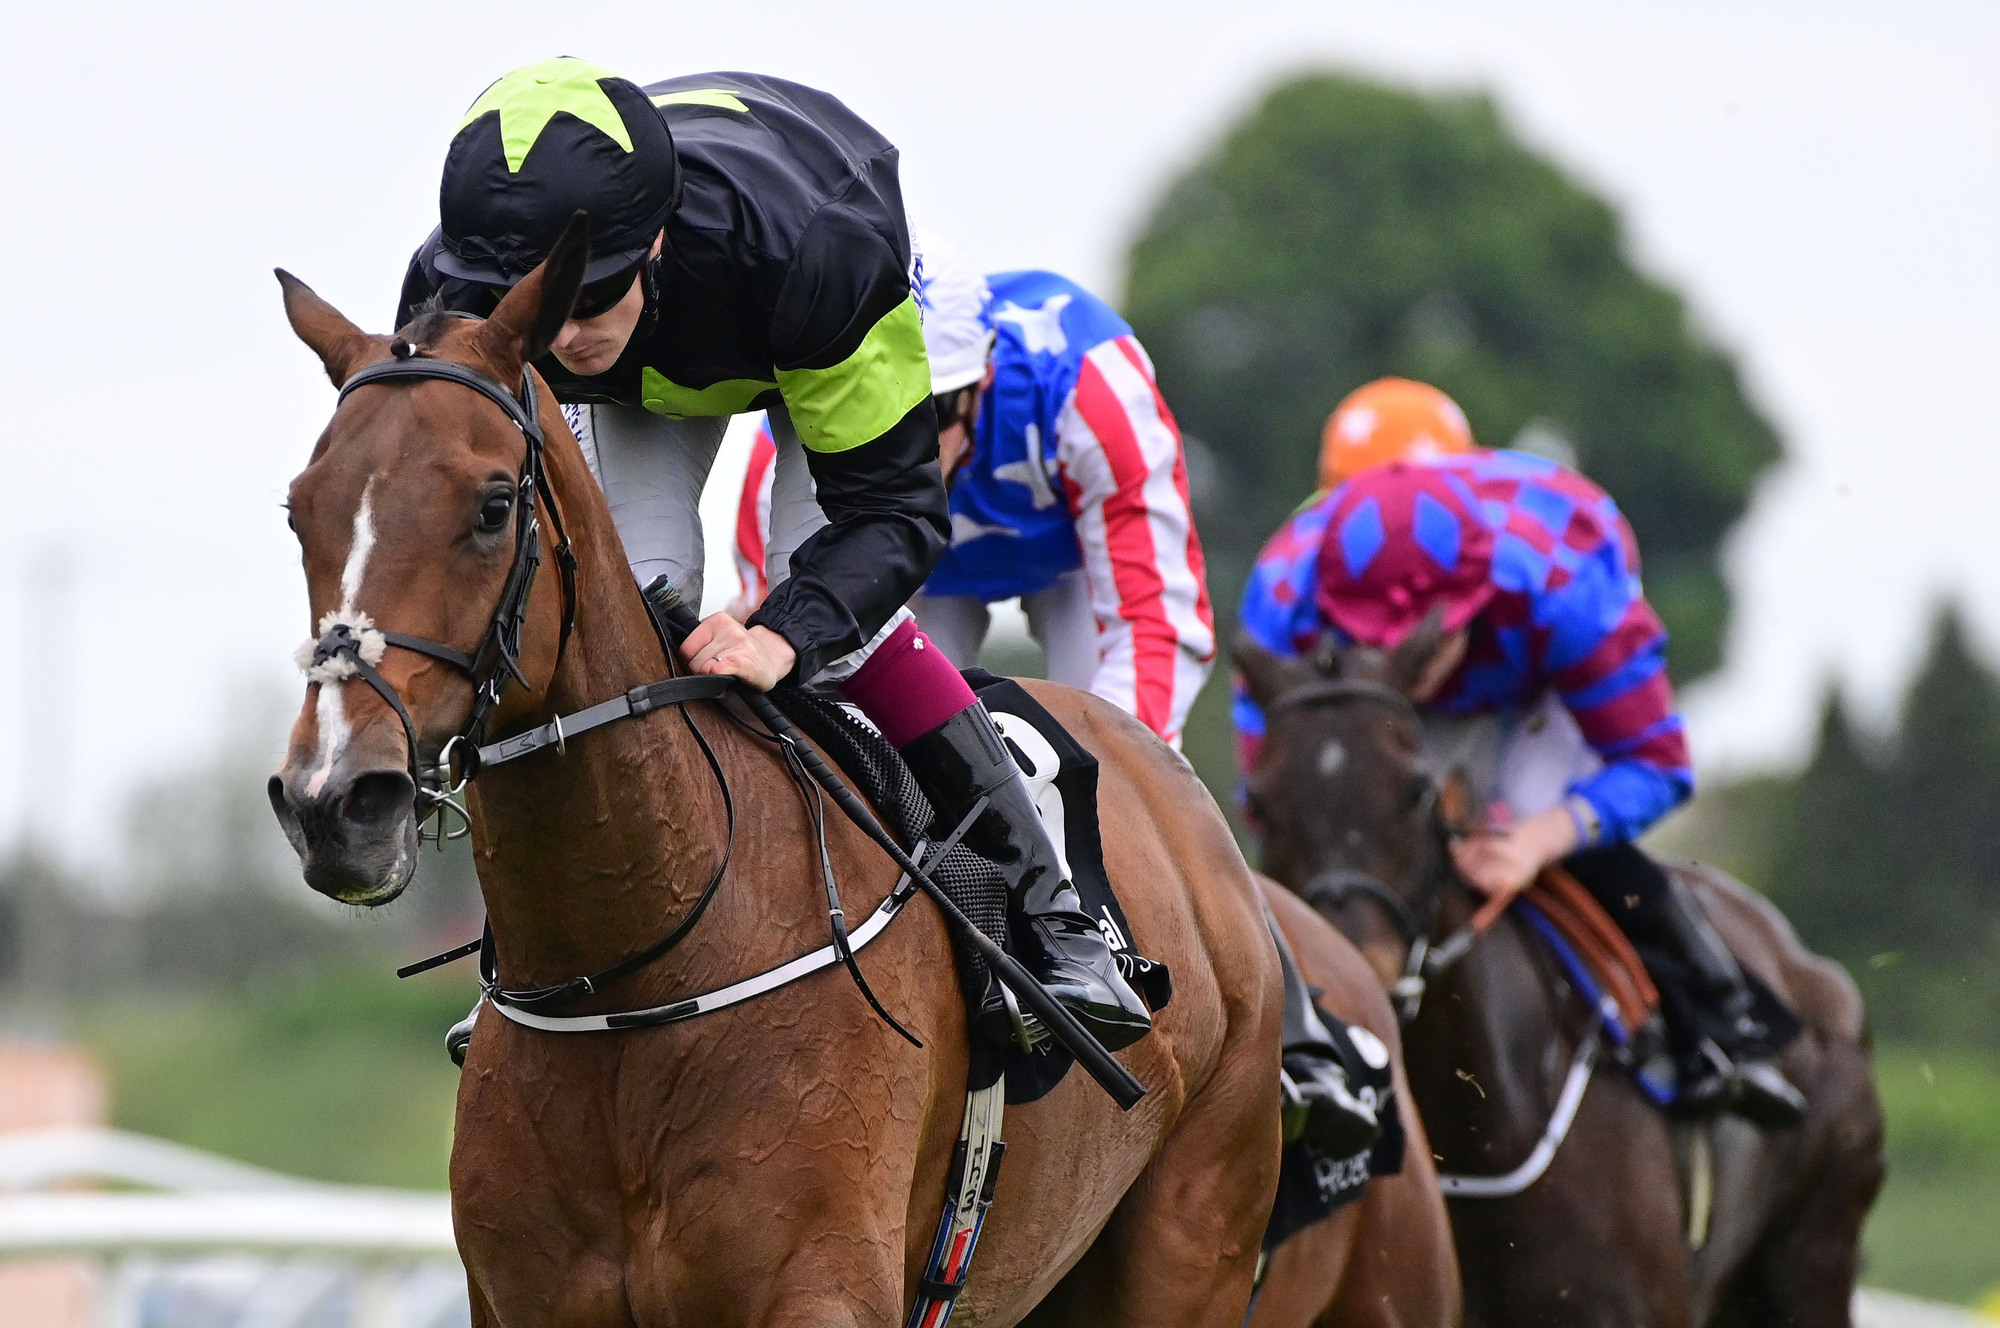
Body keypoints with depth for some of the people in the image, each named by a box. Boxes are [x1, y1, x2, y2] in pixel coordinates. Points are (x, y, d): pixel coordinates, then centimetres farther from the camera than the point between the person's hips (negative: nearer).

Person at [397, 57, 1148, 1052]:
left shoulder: (807, 256, -48)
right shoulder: (450, 306, -38)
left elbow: (892, 506, -39)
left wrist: (785, 633, -57)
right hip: (642, 372, 3)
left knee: (833, 613, -22)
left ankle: (1048, 916, -13)